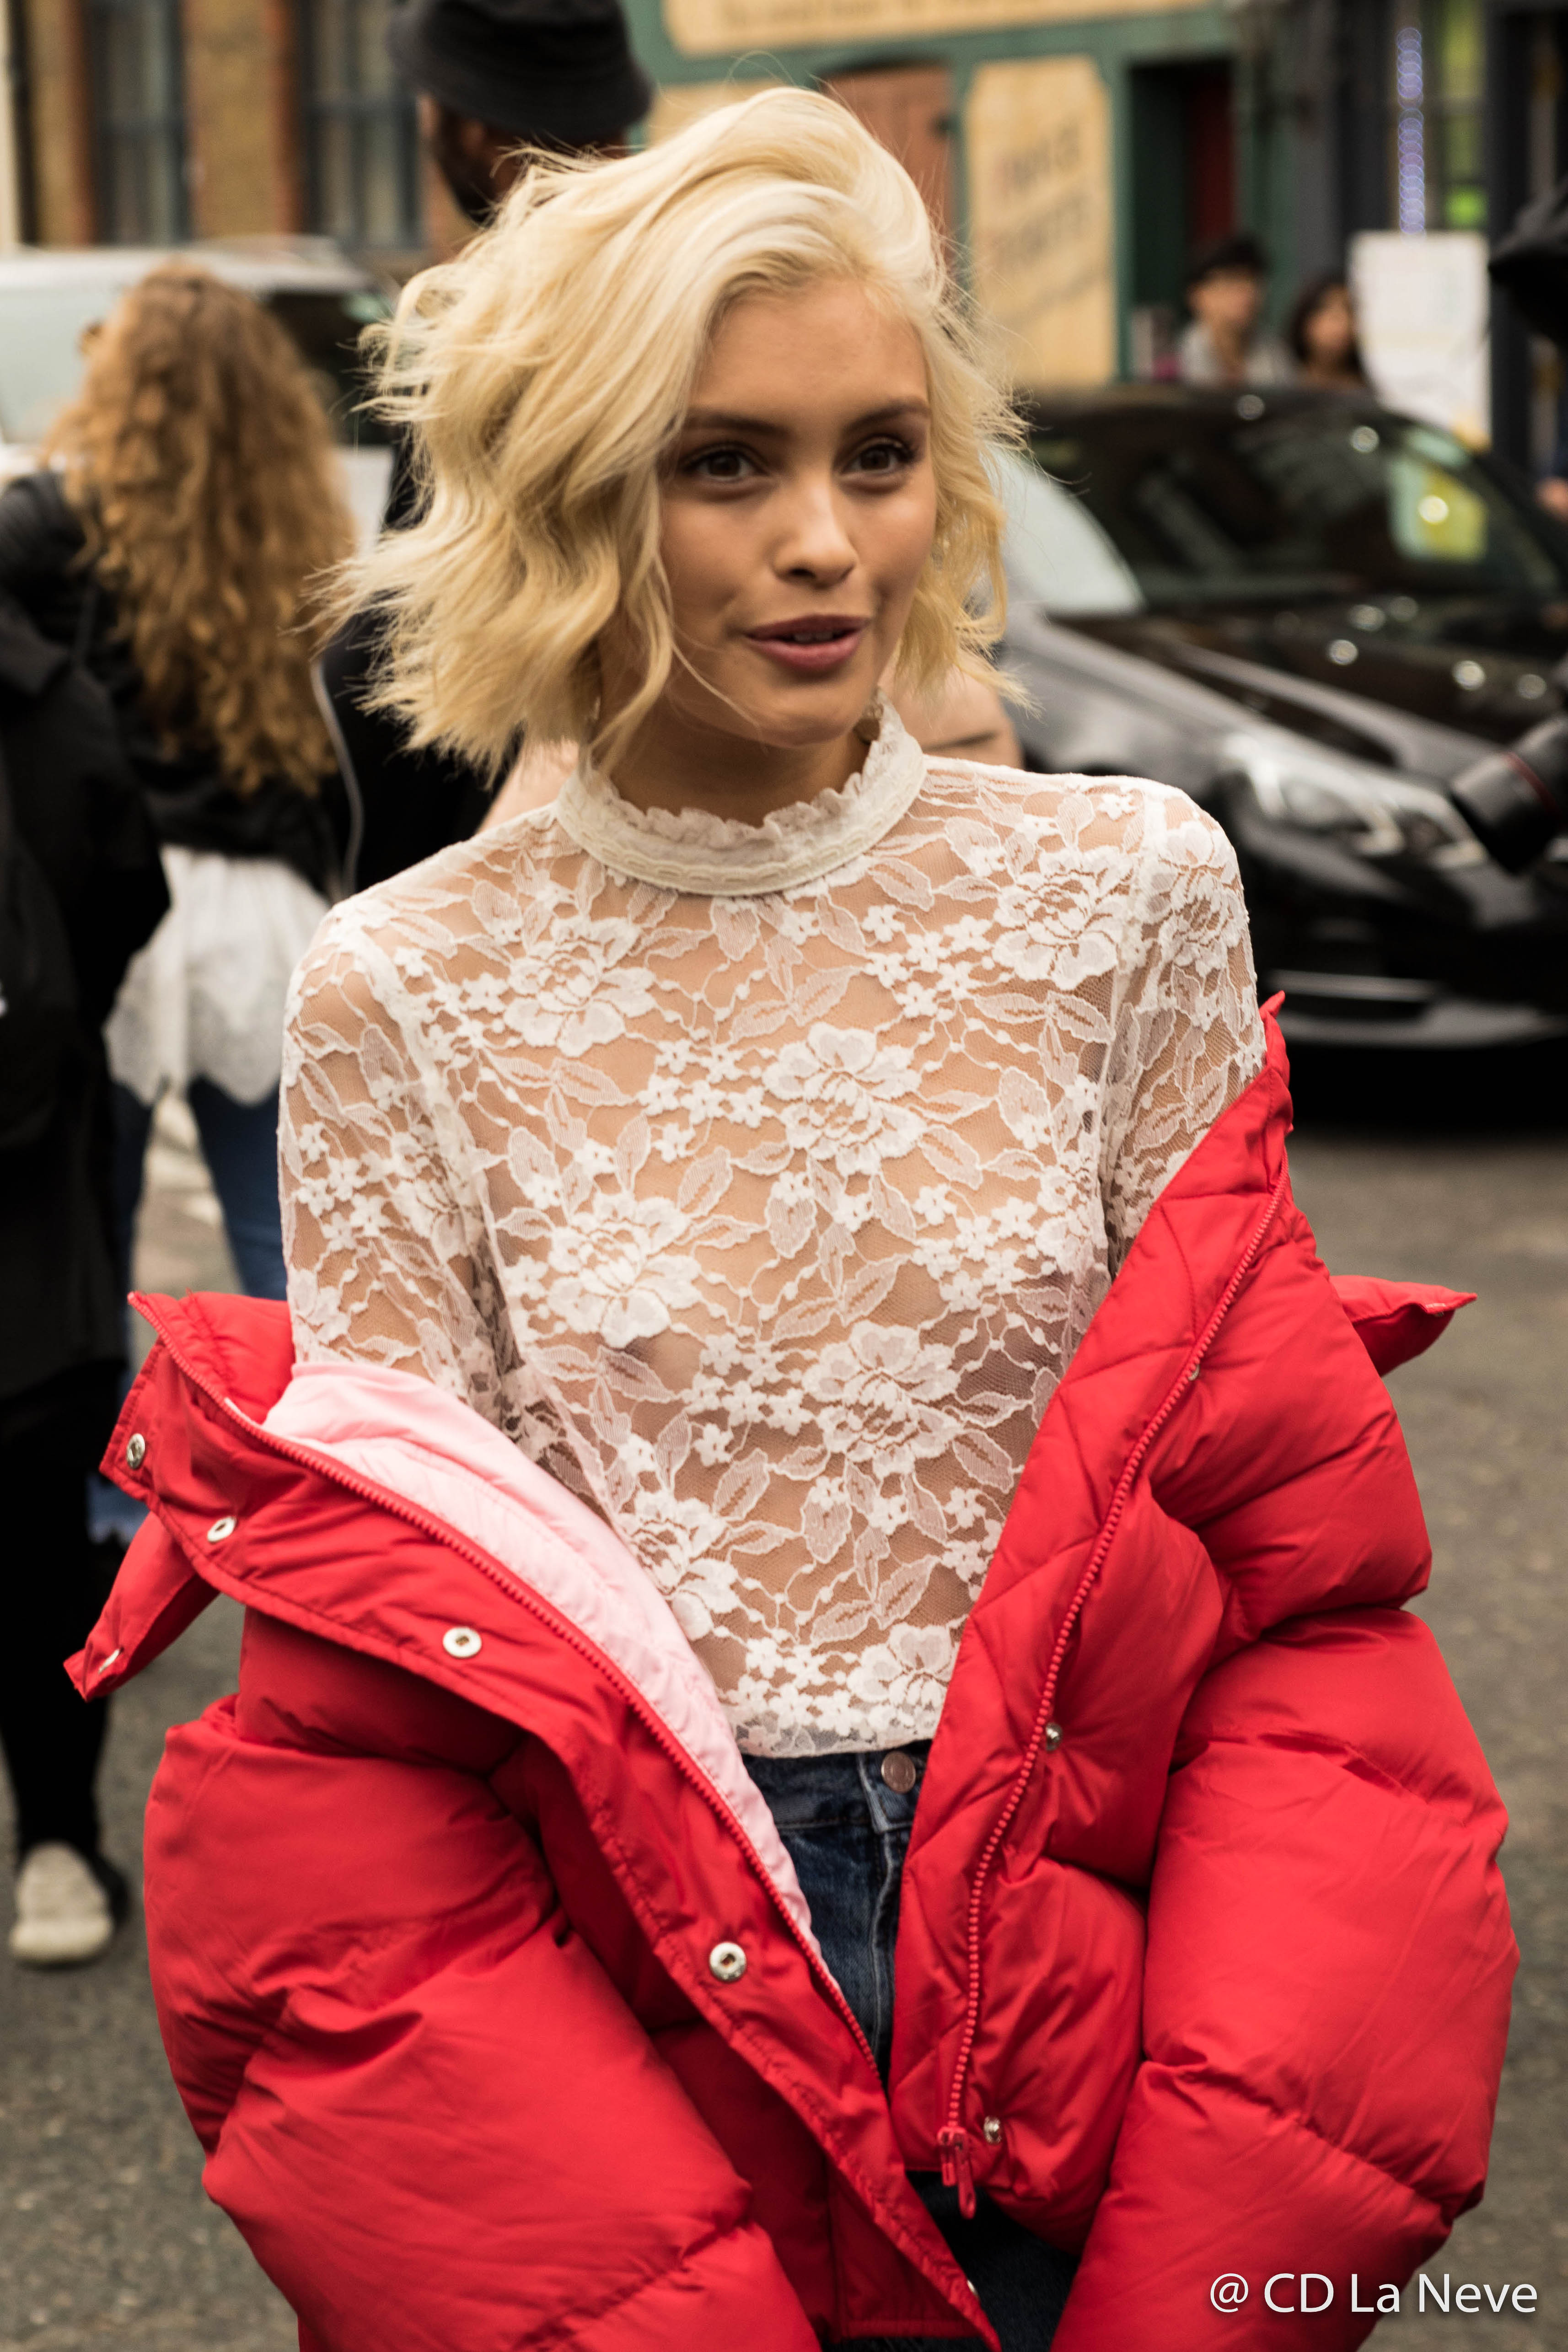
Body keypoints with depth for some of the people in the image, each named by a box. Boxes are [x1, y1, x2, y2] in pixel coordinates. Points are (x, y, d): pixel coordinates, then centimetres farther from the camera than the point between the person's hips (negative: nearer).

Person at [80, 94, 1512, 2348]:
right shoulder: (406, 995, -5)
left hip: (1059, 1971, 2)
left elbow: (1271, 1558, 3)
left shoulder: (1129, 892, -1)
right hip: (613, 1992, -1)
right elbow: (383, 1696, -2)